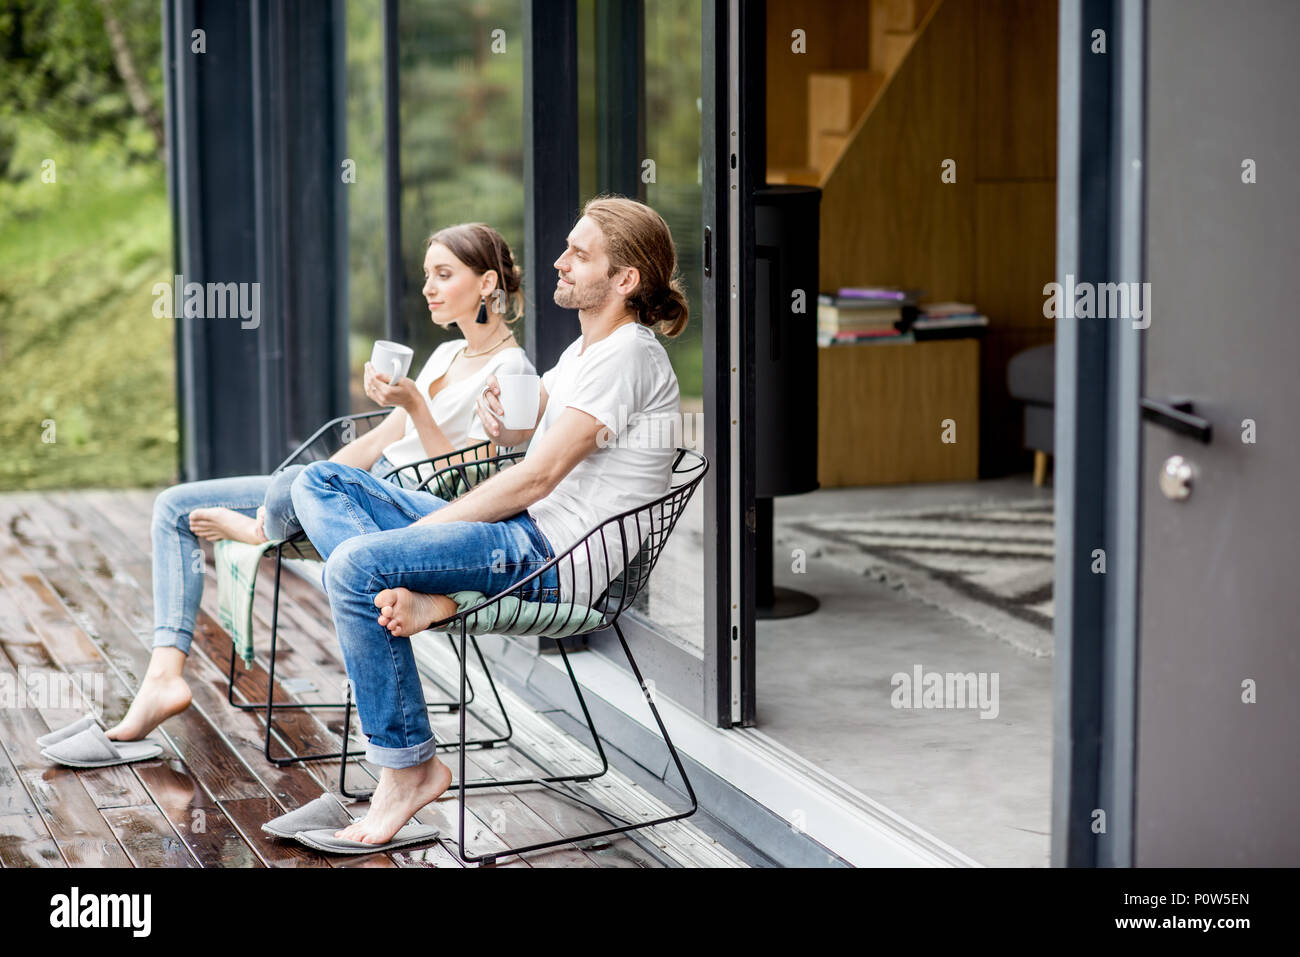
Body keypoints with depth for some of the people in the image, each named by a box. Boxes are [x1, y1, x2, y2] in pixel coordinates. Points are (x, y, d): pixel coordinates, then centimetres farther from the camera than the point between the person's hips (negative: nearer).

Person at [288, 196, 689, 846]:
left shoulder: (627, 355, -12)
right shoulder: (587, 349, 20)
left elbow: (538, 477, -16)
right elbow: (518, 435, 25)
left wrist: (426, 526, -11)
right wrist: (498, 418, -1)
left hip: (561, 557, -10)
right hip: (524, 529, 10)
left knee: (354, 565, -28)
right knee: (320, 483, 3)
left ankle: (409, 768, -18)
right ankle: (419, 601, -22)